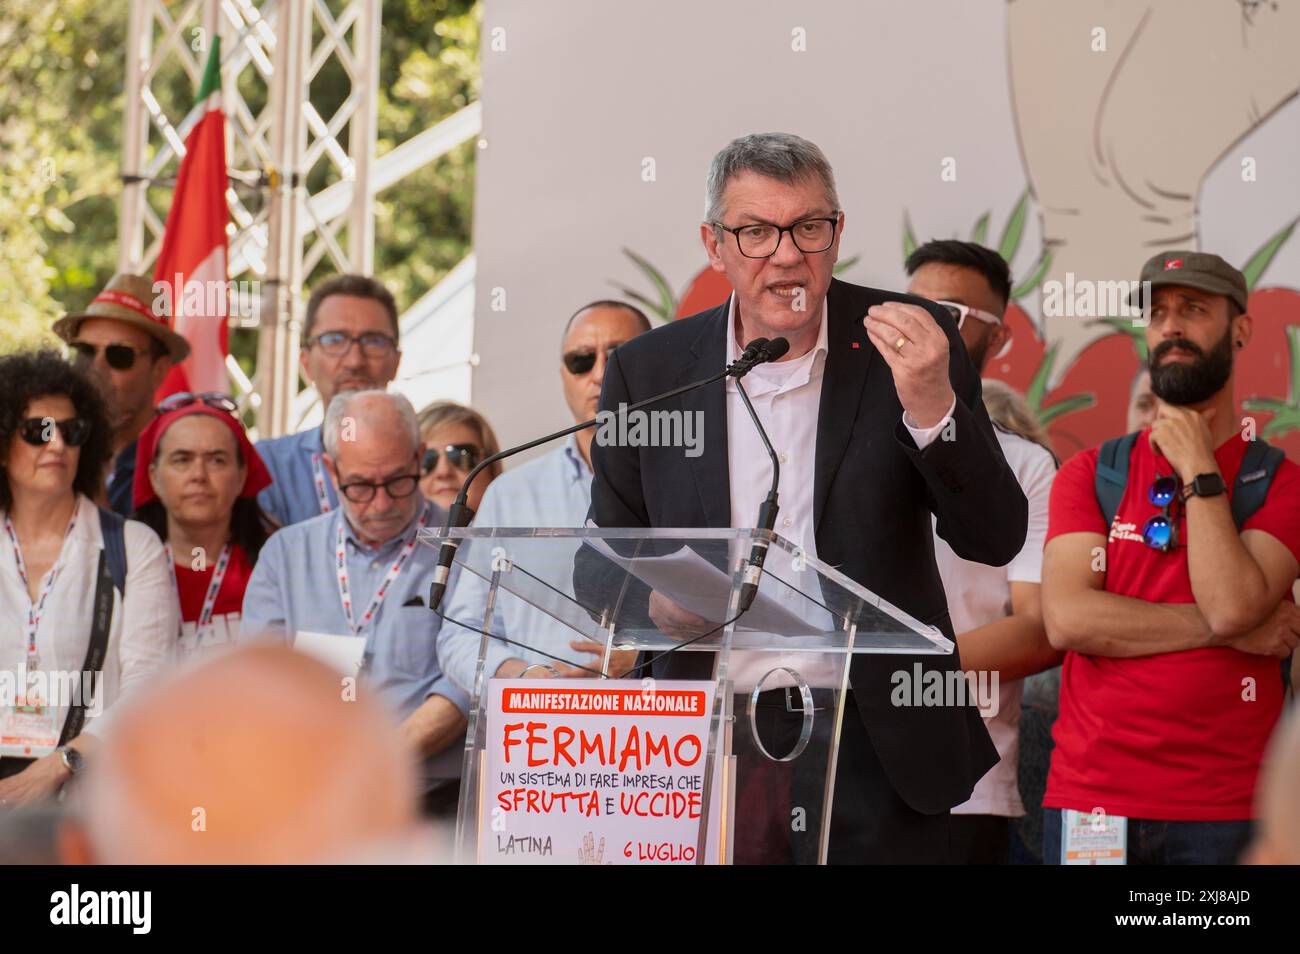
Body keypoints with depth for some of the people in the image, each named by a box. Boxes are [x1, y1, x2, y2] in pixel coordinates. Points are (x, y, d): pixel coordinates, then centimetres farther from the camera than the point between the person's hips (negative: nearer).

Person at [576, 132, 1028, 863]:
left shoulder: (907, 344, -3)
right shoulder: (649, 372, 1)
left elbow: (995, 540, -7)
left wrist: (932, 406, -23)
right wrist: (653, 598, -16)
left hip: (879, 750, -1)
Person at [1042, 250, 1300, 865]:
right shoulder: (1090, 474, 8)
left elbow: (1231, 603, -16)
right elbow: (1066, 619, -8)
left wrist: (1197, 468, -7)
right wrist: (1230, 628, -10)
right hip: (1089, 794, 2)